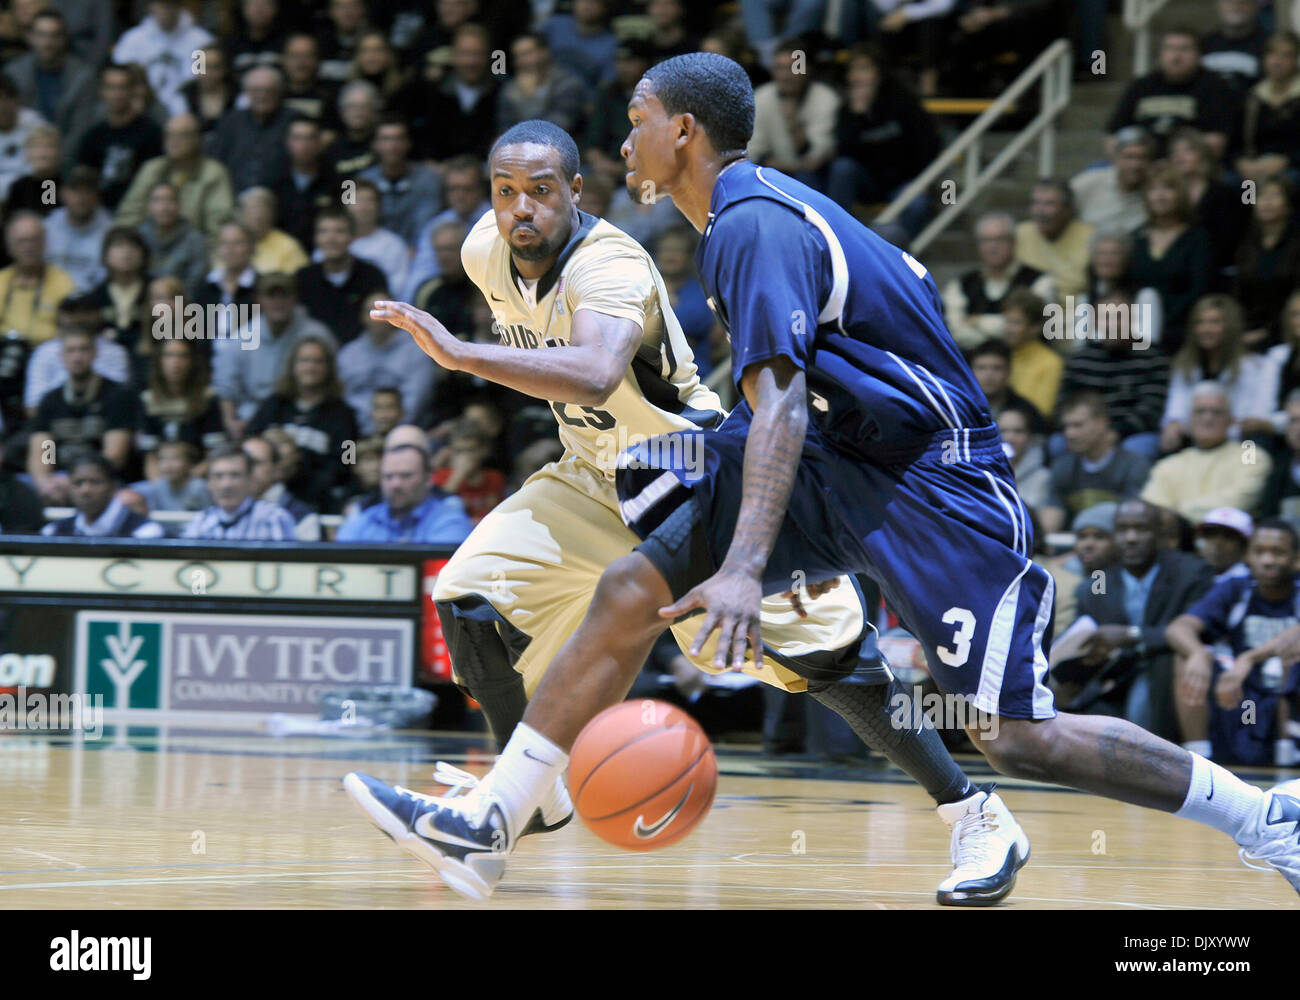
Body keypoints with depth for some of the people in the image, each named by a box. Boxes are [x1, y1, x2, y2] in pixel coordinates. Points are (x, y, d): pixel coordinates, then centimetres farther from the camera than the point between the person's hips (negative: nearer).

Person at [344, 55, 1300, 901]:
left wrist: (746, 566, -39)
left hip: (929, 476, -10)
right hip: (839, 460, 10)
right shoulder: (769, 202, 10)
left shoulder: (754, 224, -18)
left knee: (1020, 738, -12)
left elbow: (781, 404, -29)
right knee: (631, 589, -2)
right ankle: (488, 825, -1)